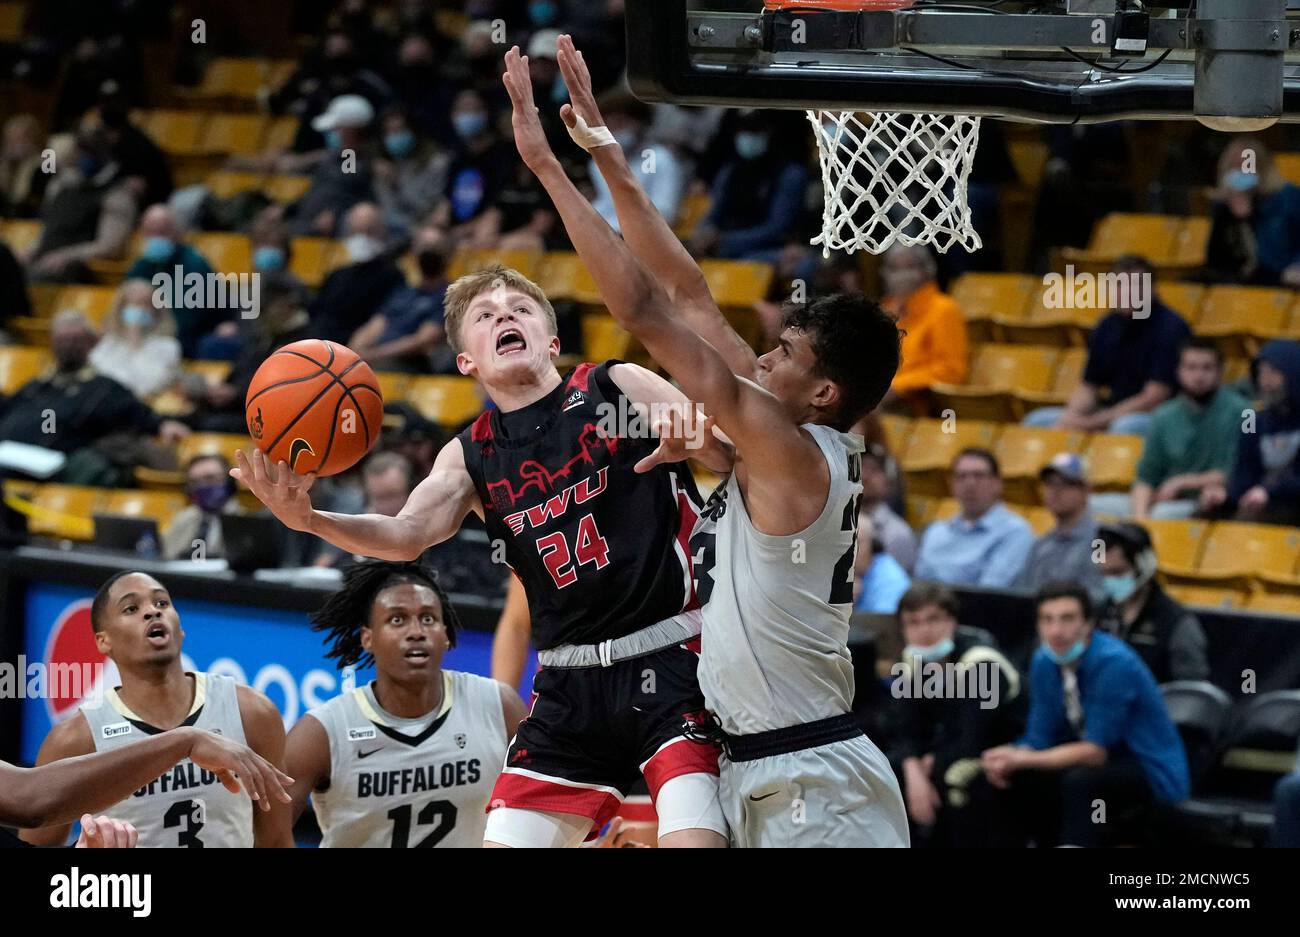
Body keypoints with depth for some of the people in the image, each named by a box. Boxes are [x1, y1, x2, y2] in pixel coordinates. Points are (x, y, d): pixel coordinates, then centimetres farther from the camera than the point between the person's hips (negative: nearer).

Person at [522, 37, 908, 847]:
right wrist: (606, 154, 11)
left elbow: (645, 311, -17)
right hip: (768, 778, 10)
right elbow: (686, 294, 12)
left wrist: (547, 166, -15)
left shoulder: (791, 452, -14)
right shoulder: (796, 444, 9)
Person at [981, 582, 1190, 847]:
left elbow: (1096, 751, -24)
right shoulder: (1044, 662, -3)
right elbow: (1040, 739, 1)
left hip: (1153, 774, -8)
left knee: (1080, 780, -34)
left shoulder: (1114, 663, -25)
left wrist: (1023, 759, -28)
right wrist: (1009, 759, -21)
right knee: (1019, 777, -10)